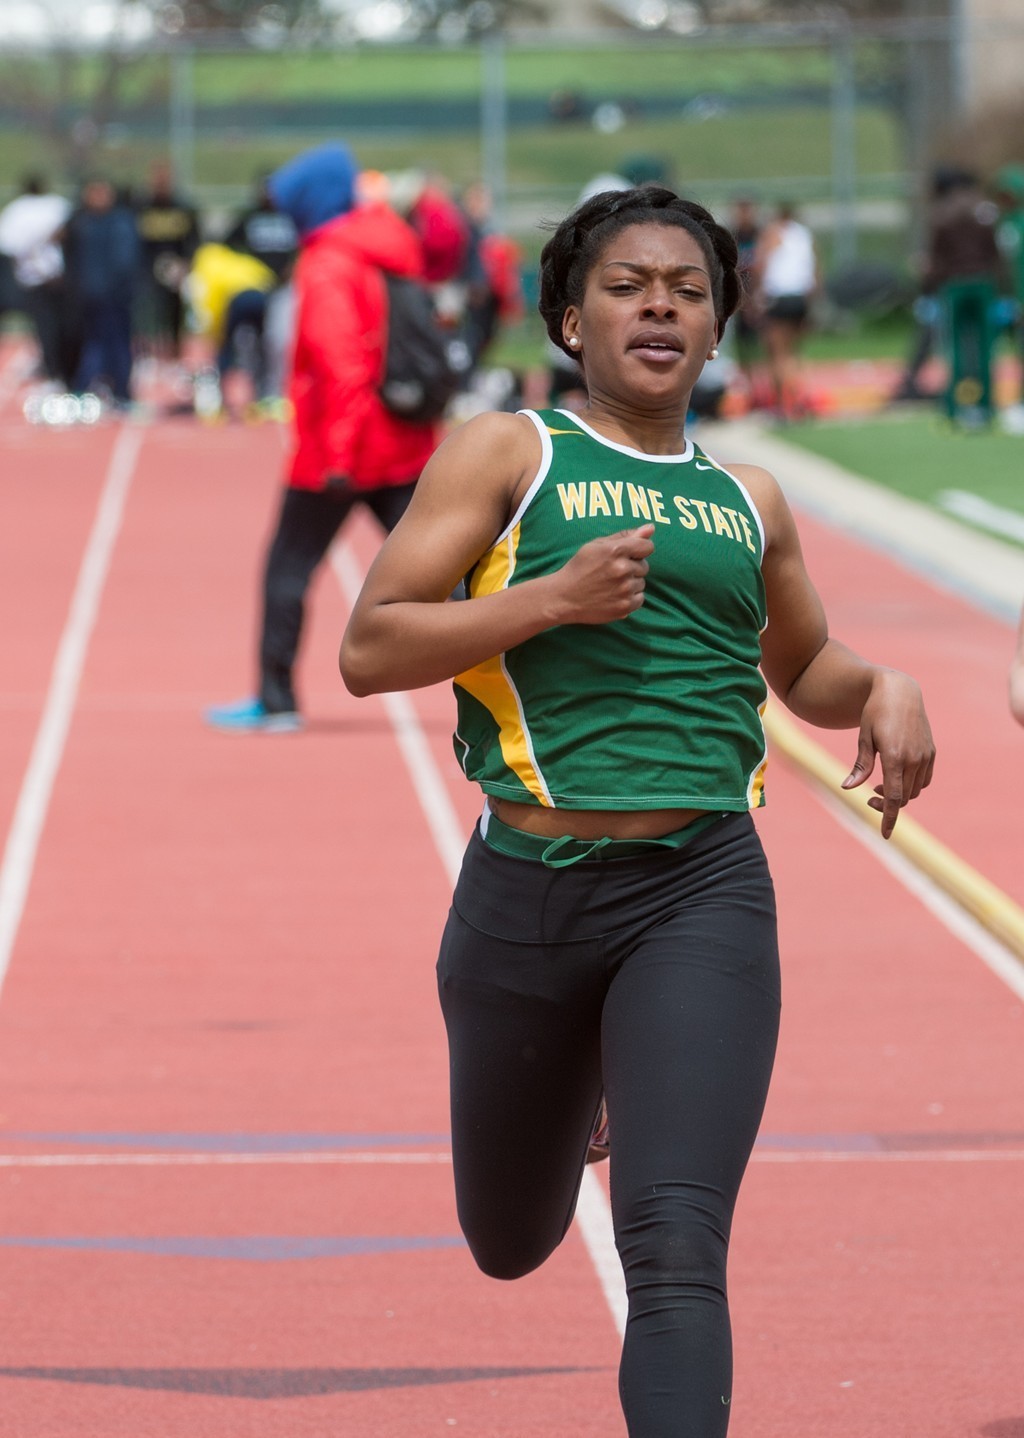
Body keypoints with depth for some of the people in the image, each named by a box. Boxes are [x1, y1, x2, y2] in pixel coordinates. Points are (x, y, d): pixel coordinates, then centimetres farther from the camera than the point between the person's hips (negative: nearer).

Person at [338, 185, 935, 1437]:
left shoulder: (748, 504, 14)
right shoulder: (507, 454, 2)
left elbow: (801, 667, 31)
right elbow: (367, 650, -6)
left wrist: (883, 690, 8)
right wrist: (550, 598, -17)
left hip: (702, 898, 1)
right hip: (525, 895, -1)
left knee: (677, 1251, -17)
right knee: (511, 1244, 19)